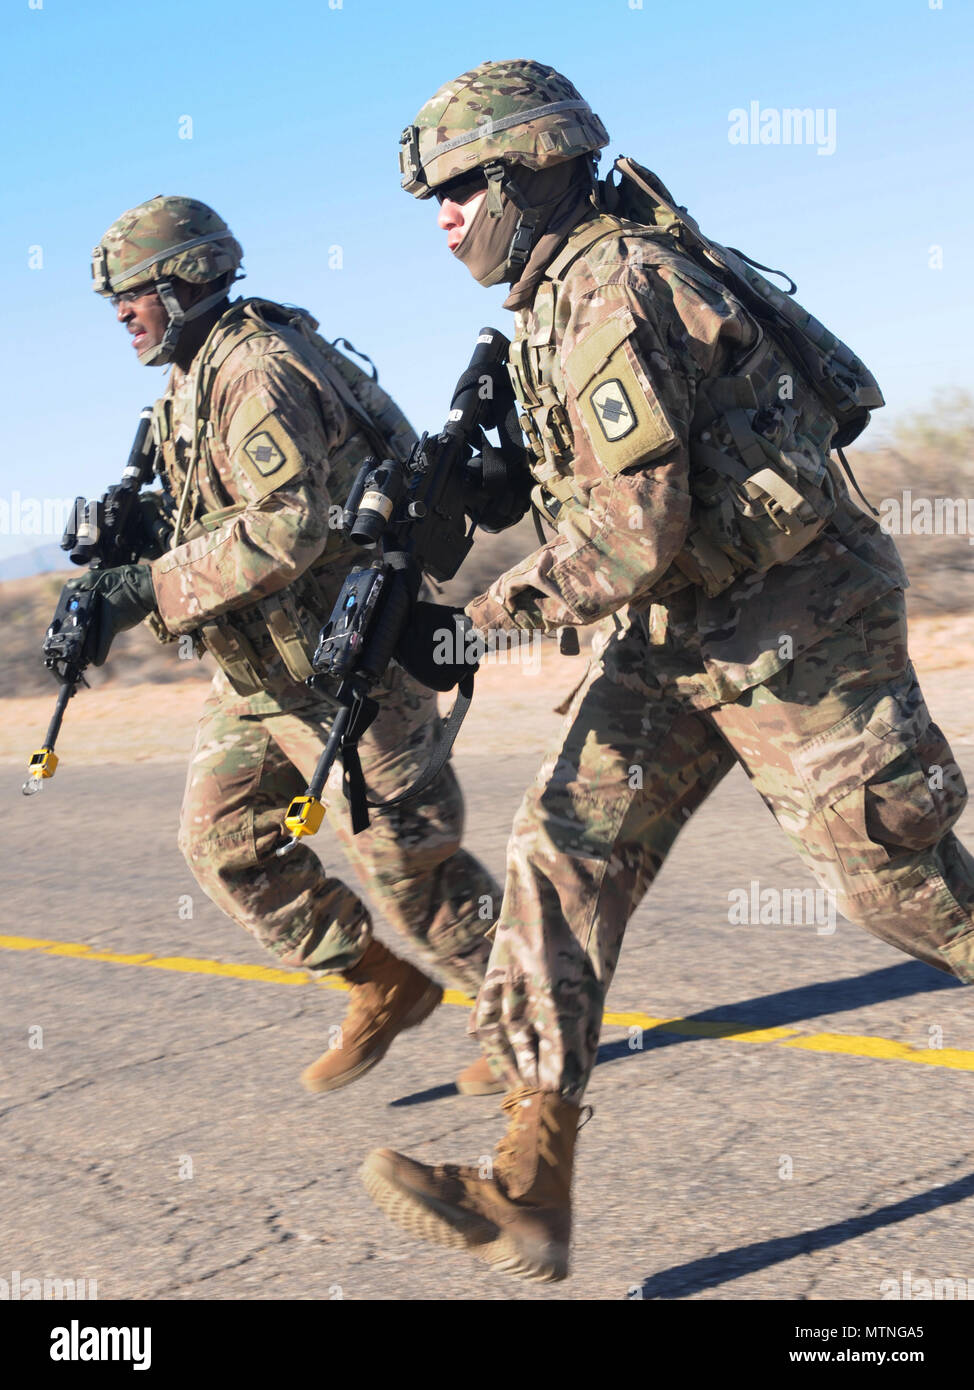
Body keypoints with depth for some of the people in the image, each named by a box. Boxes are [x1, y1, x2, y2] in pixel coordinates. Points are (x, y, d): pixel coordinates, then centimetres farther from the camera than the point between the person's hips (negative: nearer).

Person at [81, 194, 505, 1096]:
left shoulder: (258, 370, -20)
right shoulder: (193, 382, 12)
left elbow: (288, 525, -31)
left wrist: (146, 590, -30)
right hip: (257, 667, 10)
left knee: (399, 856, -3)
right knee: (223, 839, 8)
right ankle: (383, 989, 20)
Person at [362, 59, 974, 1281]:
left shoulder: (610, 292, -21)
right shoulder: (564, 288, 10)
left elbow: (637, 536, -26)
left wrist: (489, 610, -15)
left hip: (789, 625, -9)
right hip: (675, 630, 9)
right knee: (564, 848, -4)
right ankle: (530, 1189, -6)